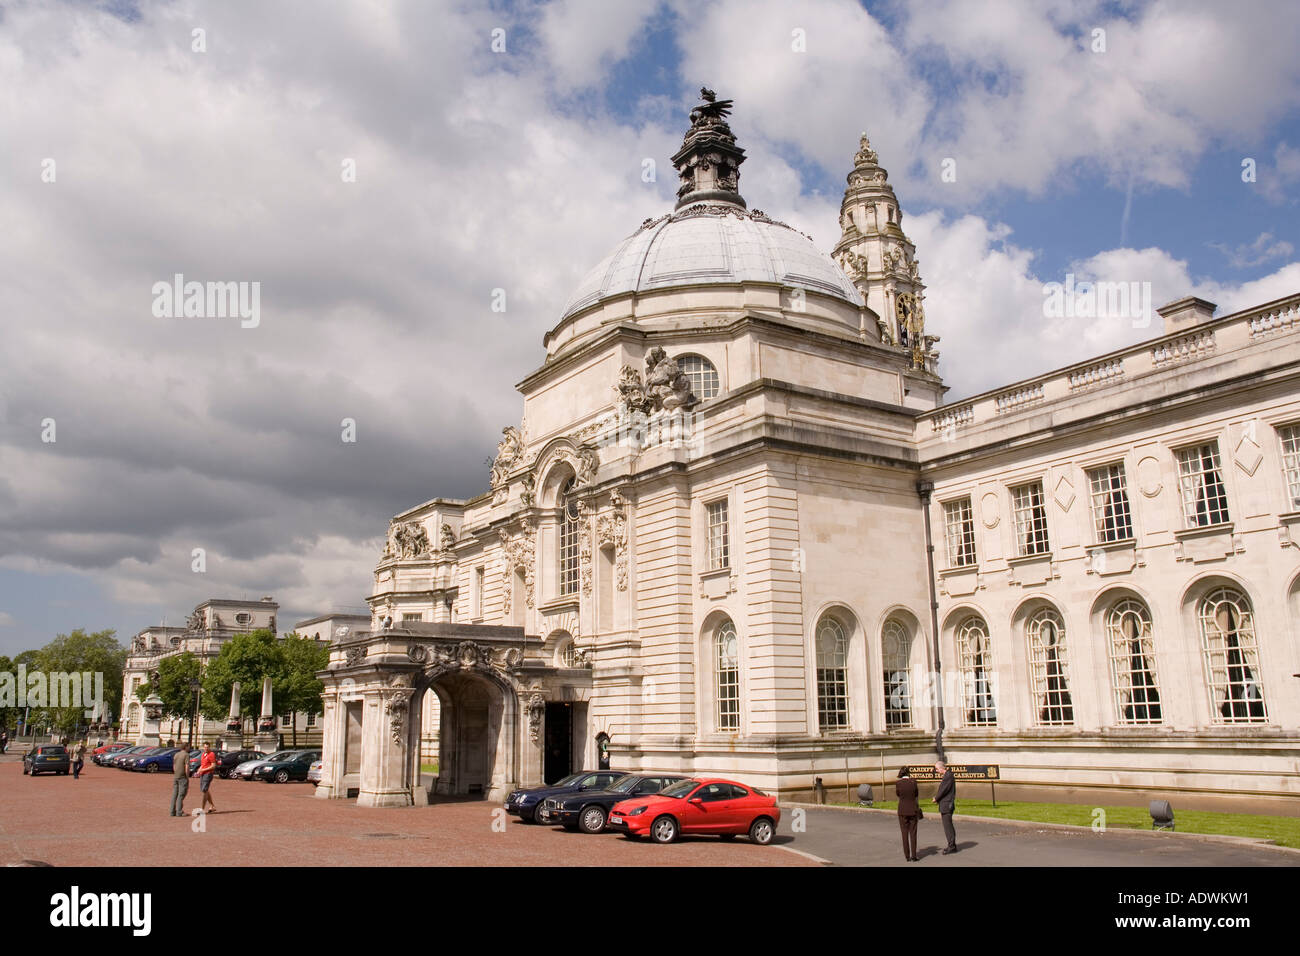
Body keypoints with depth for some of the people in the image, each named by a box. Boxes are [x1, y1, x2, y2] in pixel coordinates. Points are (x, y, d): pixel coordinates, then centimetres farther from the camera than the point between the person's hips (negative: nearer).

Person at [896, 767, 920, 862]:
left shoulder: (899, 783, -8)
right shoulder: (913, 782, -6)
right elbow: (915, 796, 4)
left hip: (902, 811, -1)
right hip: (913, 810, 1)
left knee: (905, 833, 7)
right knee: (913, 833, 7)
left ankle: (907, 856, 8)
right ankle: (914, 856, 6)